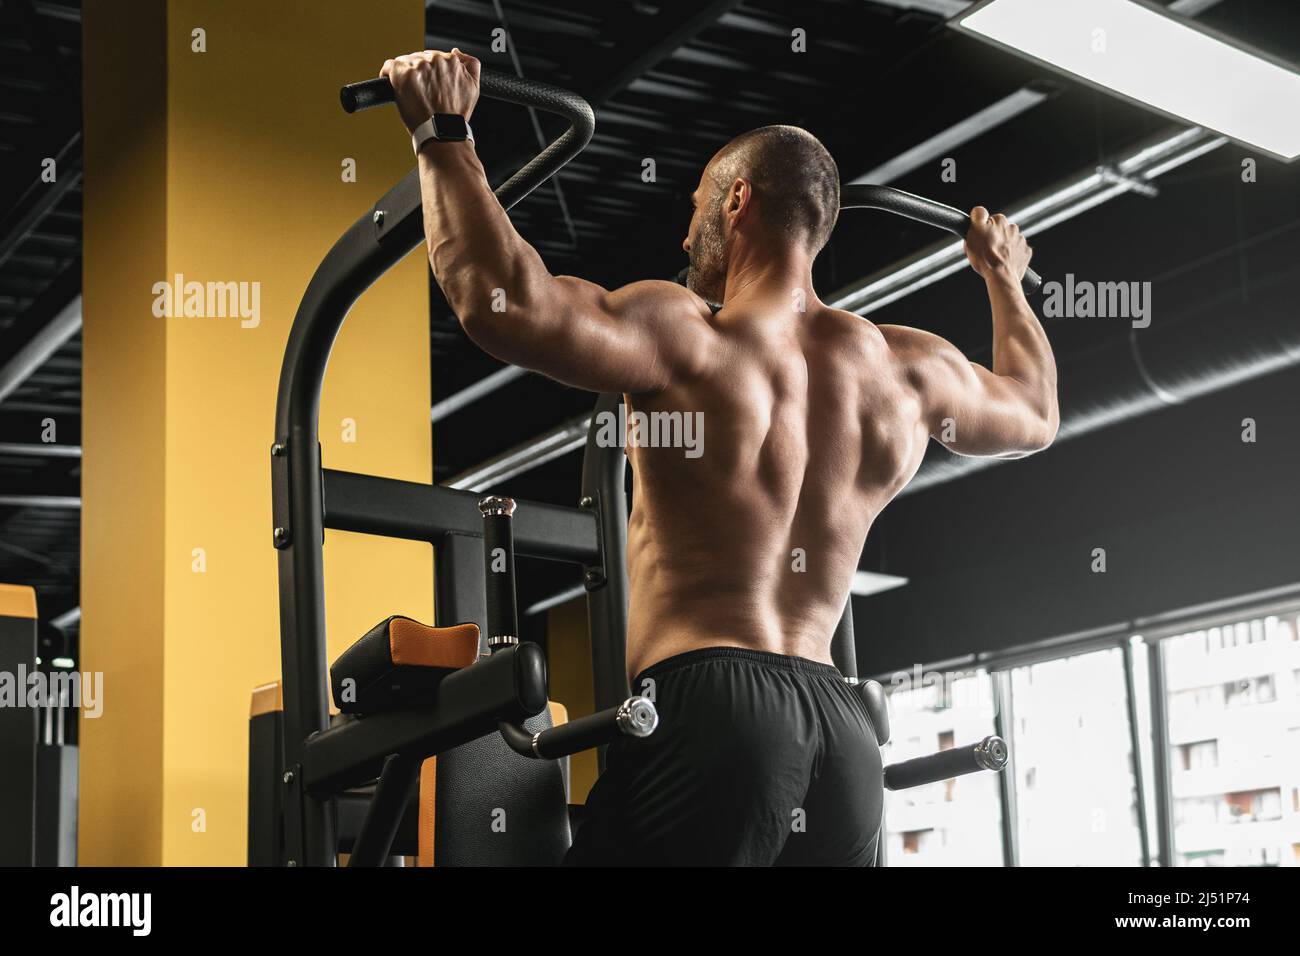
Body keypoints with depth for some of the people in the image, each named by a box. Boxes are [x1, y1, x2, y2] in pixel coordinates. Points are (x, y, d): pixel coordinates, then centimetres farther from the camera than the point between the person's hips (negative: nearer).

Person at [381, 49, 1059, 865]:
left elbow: (502, 301, -18)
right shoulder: (908, 370, 15)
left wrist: (445, 136, -5)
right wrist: (1003, 272, 51)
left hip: (715, 706, -6)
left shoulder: (684, 339, -3)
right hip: (845, 735, 6)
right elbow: (1036, 413, 35)